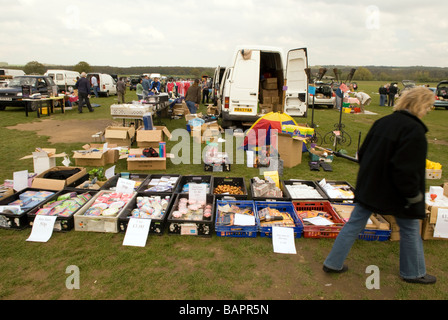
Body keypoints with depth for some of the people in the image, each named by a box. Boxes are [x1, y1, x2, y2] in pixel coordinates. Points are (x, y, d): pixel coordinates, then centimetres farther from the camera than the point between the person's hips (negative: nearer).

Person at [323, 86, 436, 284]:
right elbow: (406, 169, -25)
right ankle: (413, 273, 35)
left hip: (368, 186, 6)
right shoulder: (414, 131, -20)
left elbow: (363, 154, 8)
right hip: (395, 193, -6)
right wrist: (414, 195, -12)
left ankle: (333, 263, 19)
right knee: (410, 230, 17)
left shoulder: (383, 122, 2)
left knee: (354, 223, 13)